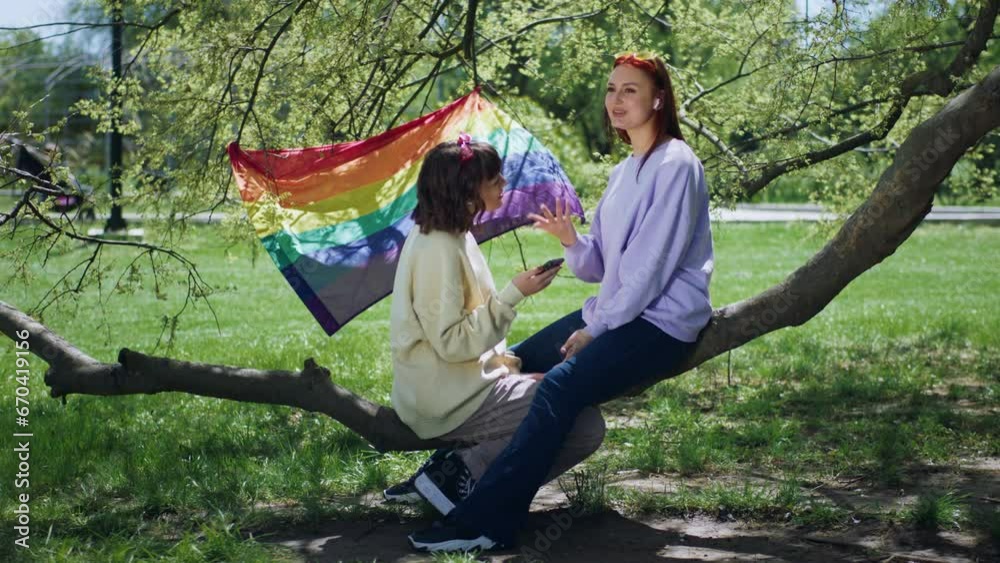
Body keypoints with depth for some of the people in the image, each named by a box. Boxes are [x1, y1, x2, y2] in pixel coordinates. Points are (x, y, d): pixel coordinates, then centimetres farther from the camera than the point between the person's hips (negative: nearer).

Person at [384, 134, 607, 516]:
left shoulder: (454, 237, 11)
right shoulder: (438, 249, -19)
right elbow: (452, 342, -21)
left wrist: (508, 361, 6)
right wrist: (513, 295, -19)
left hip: (464, 381, 10)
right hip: (450, 401, -10)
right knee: (585, 427, -13)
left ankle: (458, 464, 7)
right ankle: (464, 475, -9)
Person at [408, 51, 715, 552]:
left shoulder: (676, 165, -14)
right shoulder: (624, 171, 14)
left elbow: (650, 266, -19)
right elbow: (601, 267, 12)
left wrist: (594, 330, -15)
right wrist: (571, 240, -10)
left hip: (663, 322, -10)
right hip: (618, 311, 10)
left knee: (559, 386, -28)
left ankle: (484, 522, -28)